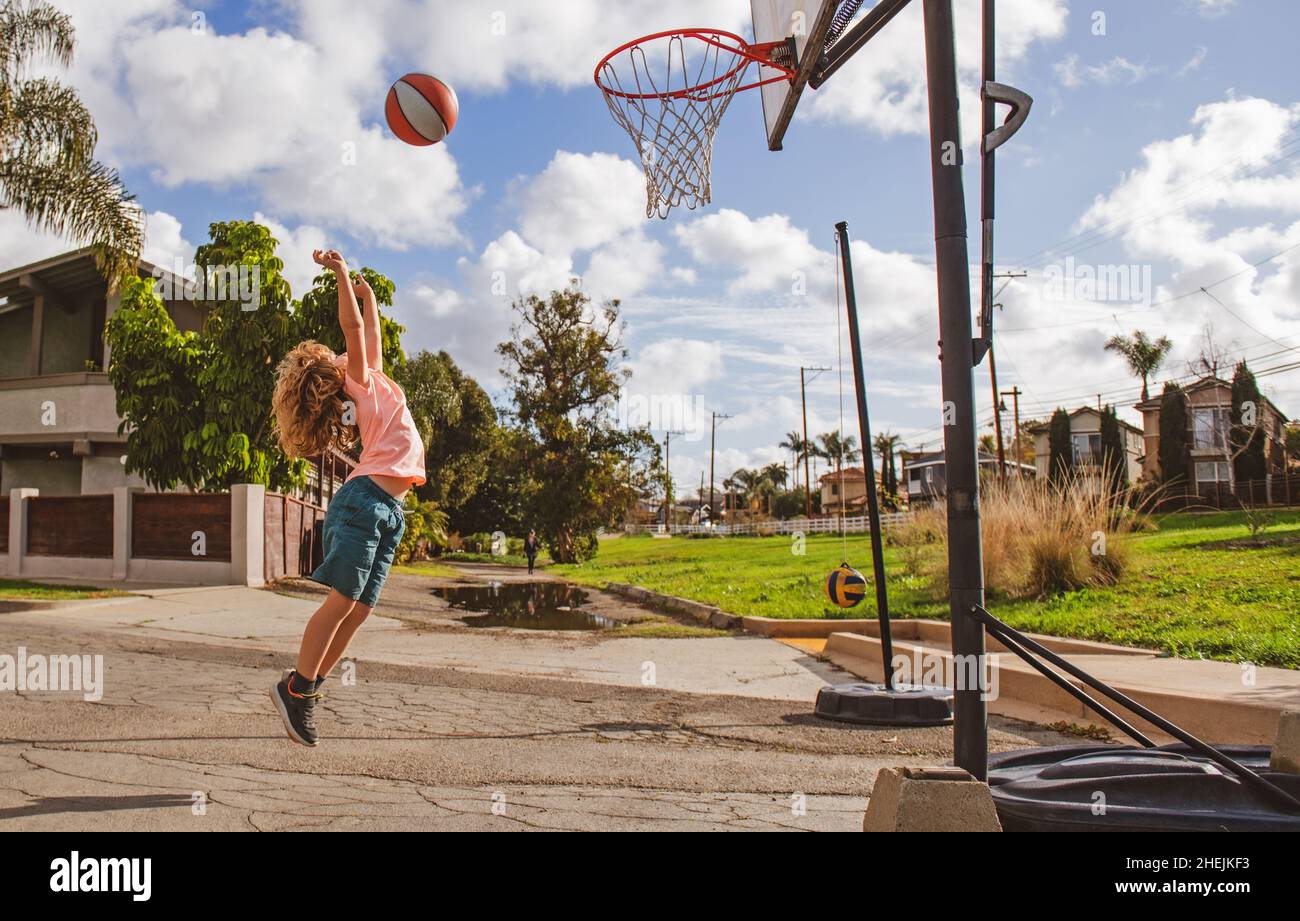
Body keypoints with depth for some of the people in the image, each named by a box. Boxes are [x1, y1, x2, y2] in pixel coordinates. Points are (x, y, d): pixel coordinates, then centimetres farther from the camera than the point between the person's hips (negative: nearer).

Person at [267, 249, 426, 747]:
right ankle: (295, 688, -4)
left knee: (360, 608, 3)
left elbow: (371, 329, 36)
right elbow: (353, 326, -3)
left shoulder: (370, 383, 24)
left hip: (387, 512, 8)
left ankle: (306, 688, 7)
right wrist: (341, 272, 4)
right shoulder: (364, 382, 5)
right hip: (365, 499, -8)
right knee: (343, 598, -11)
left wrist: (366, 291, 44)